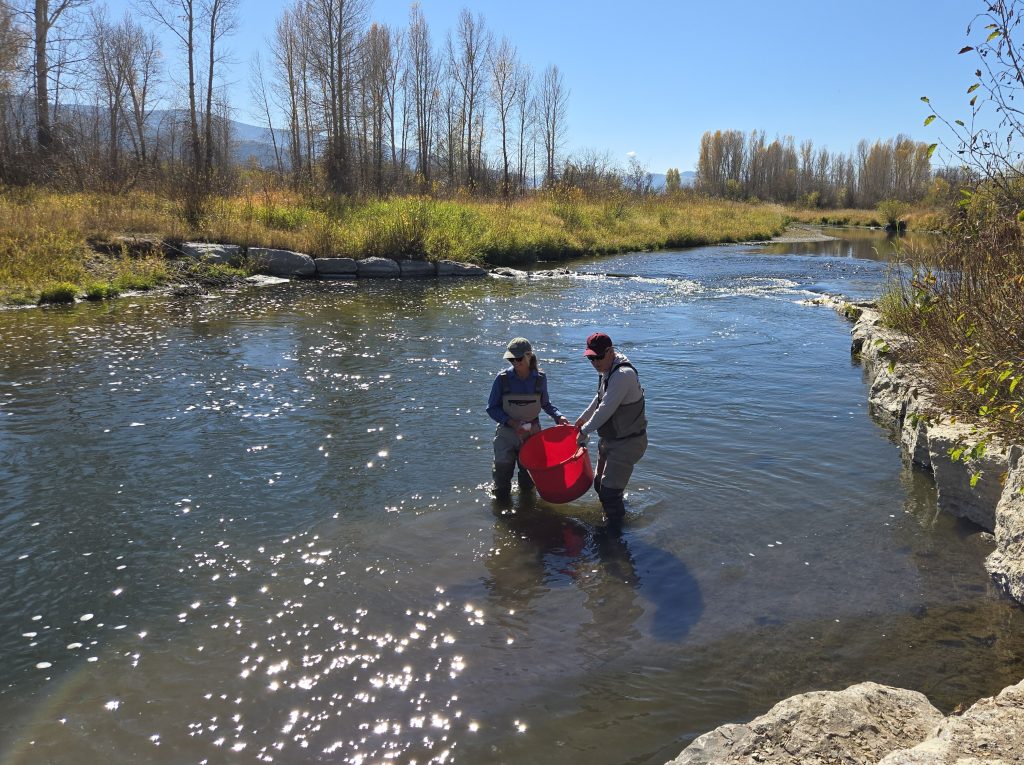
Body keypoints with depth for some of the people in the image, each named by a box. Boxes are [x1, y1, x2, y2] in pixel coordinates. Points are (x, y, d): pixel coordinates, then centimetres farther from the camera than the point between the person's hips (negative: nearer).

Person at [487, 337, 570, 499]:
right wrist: (512, 422, -20)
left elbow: (545, 403, 9)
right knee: (502, 495, 0)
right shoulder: (503, 378, -13)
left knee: (528, 486, 15)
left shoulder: (540, 378, -7)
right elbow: (491, 408, -8)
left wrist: (558, 416, -8)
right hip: (507, 433, -2)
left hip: (532, 433, 2)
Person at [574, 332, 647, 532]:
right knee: (600, 485, 21)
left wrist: (585, 431, -19)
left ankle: (614, 533, 8)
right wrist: (584, 417, 27)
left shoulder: (623, 374, -28)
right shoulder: (606, 369, 4)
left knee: (610, 492, -9)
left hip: (627, 442, -10)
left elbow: (605, 410, -29)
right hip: (608, 439, 10)